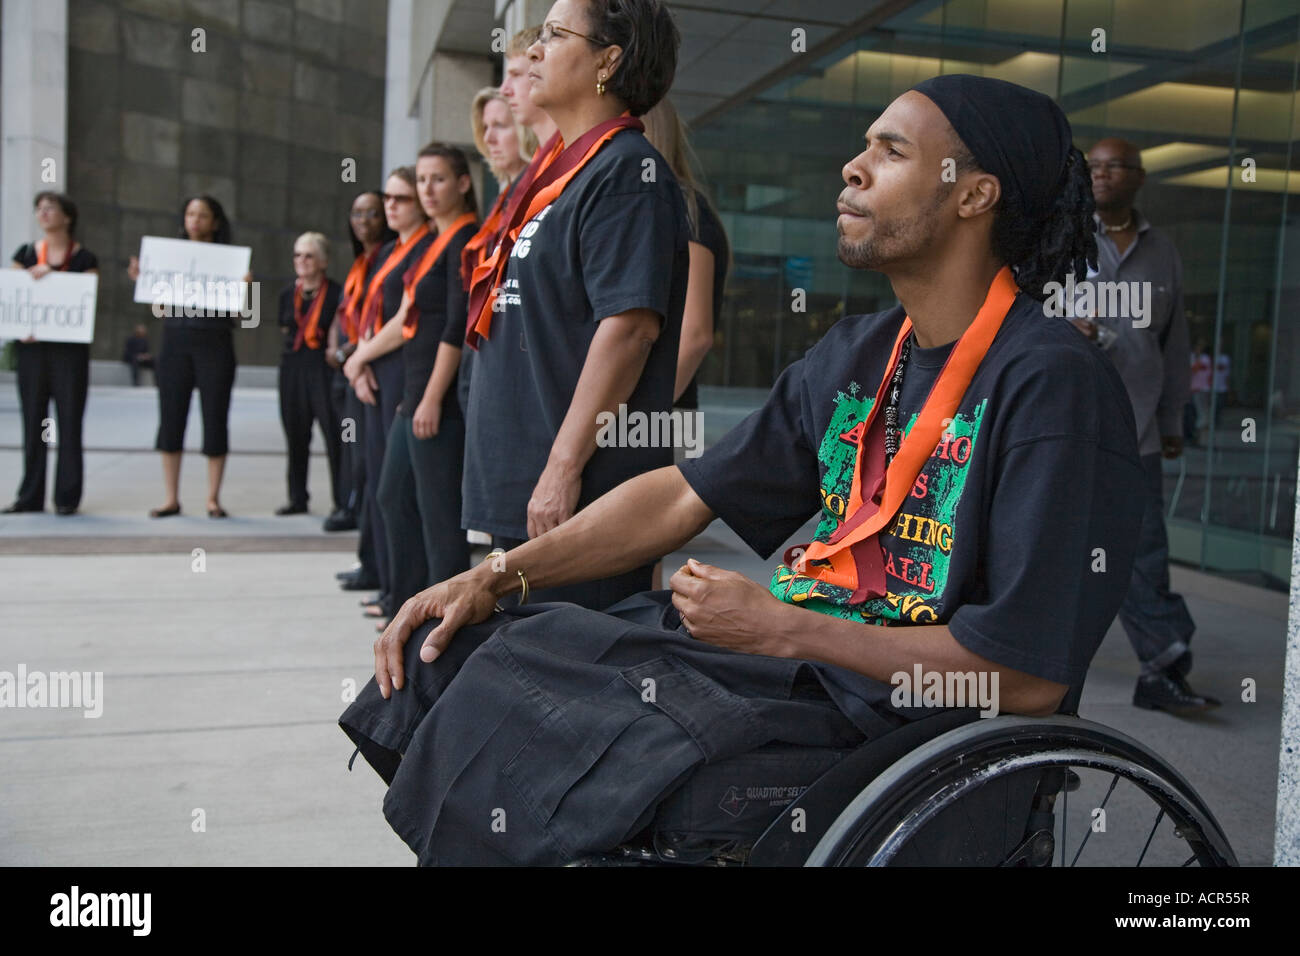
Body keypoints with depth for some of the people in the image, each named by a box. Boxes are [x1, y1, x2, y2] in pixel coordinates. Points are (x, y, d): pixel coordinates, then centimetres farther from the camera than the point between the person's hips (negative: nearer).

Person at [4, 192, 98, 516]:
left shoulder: (84, 258, 2)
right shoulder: (25, 254, 12)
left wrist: (51, 275, -15)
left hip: (69, 347, -3)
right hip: (31, 347, 3)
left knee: (69, 421, -3)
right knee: (33, 420, 5)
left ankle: (67, 497, 3)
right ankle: (30, 496, 11)